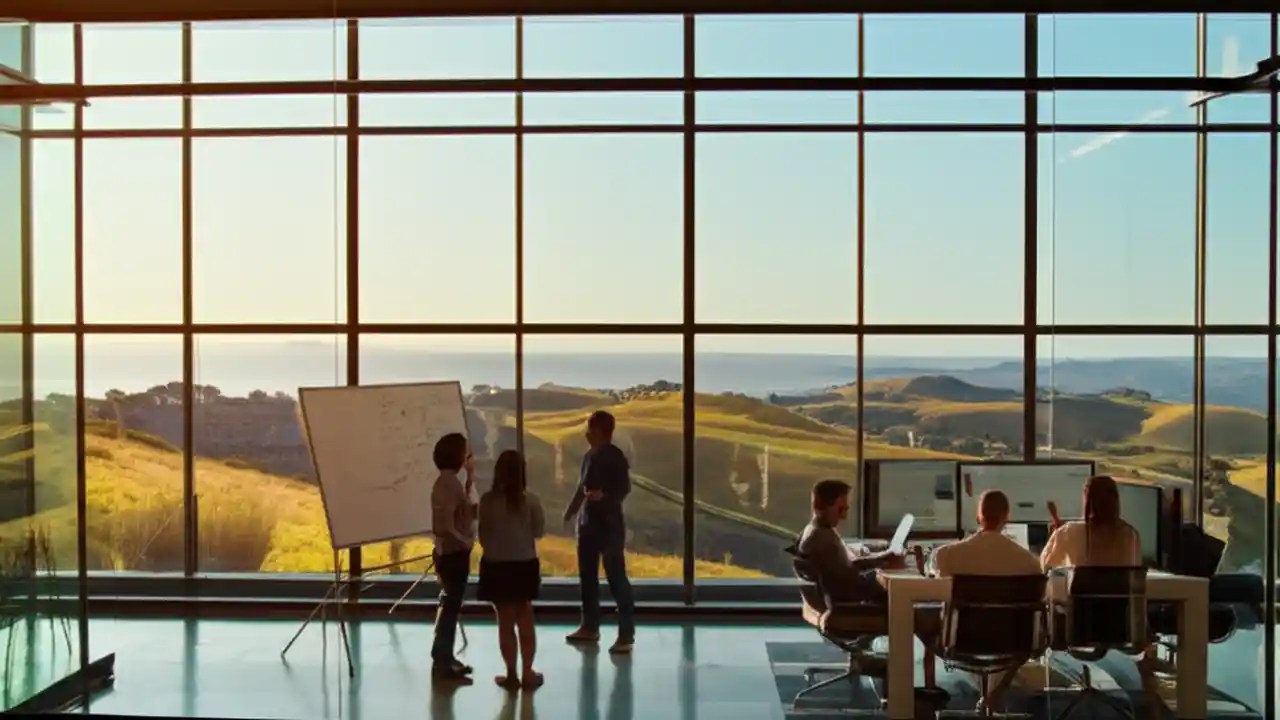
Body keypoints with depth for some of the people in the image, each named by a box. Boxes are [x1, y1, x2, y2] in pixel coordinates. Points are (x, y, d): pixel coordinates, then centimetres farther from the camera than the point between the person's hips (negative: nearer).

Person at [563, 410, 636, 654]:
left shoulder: (615, 457, -10)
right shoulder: (588, 456, 11)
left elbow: (624, 488, -14)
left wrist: (604, 495, -31)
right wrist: (570, 512, 21)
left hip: (609, 524, -8)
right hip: (587, 523, 8)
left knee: (617, 578, -5)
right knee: (587, 577, 13)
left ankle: (626, 634, -2)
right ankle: (589, 627, 25)